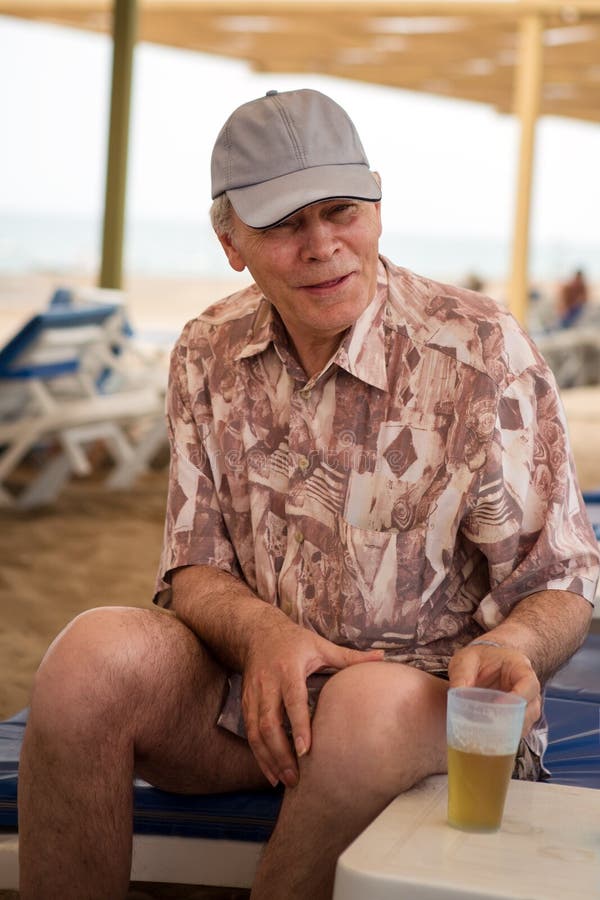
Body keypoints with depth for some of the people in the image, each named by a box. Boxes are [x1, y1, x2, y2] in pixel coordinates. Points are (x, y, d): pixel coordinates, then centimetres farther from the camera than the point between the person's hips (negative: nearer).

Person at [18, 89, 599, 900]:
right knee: (98, 649, -26)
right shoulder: (208, 355, 4)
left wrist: (509, 646, -31)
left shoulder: (482, 354, -10)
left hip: (436, 698, -3)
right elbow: (194, 570, 4)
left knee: (373, 702, -38)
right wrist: (264, 633, -20)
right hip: (254, 682, 3)